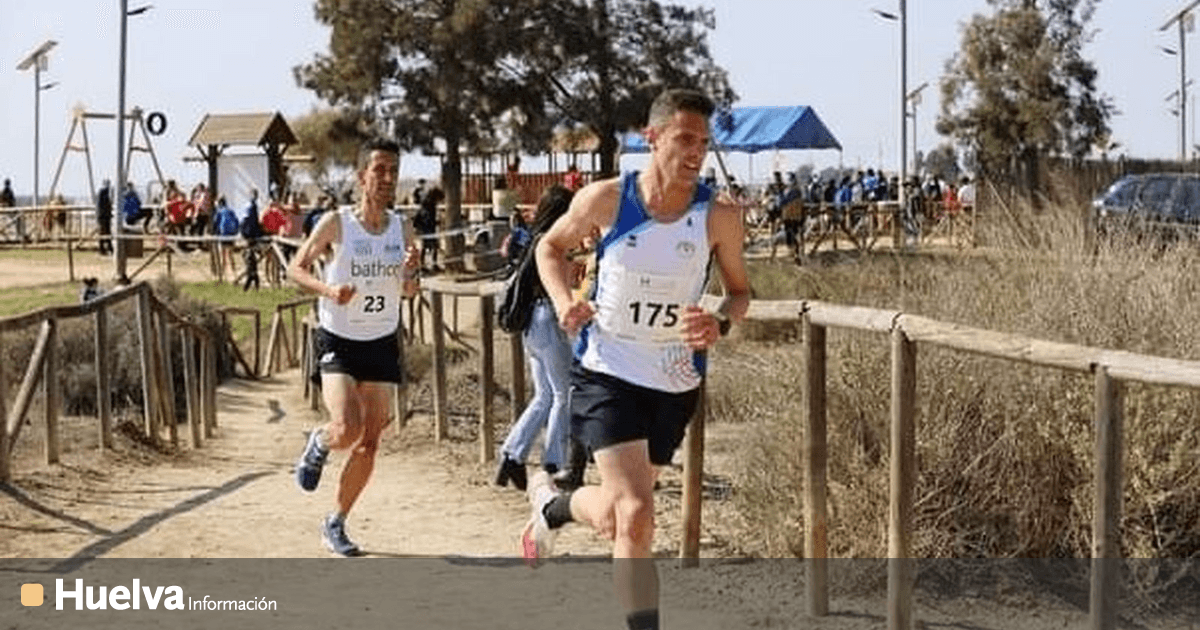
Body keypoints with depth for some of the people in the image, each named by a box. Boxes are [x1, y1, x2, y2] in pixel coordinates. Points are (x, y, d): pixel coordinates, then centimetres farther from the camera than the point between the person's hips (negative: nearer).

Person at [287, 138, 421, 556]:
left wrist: (410, 273, -13)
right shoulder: (336, 224, -11)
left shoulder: (402, 230, 0)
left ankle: (336, 523, 21)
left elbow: (409, 293, 10)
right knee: (347, 430, -21)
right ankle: (319, 444, 16)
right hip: (338, 342, -4)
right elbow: (296, 268, -3)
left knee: (370, 443, 4)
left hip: (382, 344, 4)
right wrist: (329, 290, -22)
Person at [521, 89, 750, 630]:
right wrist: (563, 300, -12)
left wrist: (720, 323, -17)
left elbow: (739, 290, 5)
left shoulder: (719, 218, -10)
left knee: (615, 516, 18)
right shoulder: (605, 200, -12)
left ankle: (549, 504, 49)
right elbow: (551, 246, 7)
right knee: (636, 514, -20)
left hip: (675, 383, 3)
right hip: (606, 374, -3)